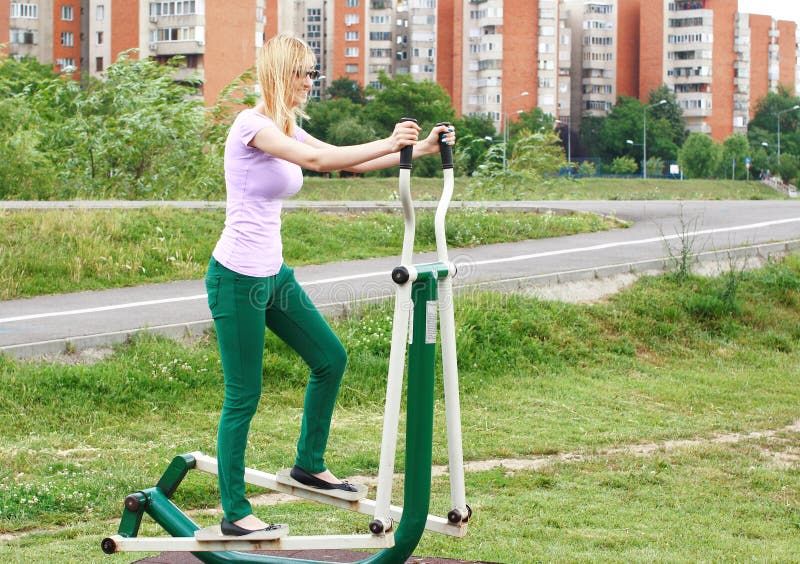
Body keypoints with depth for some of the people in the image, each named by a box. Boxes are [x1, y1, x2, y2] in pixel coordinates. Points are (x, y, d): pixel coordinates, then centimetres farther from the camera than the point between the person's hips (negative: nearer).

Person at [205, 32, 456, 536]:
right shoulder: (252, 125, -16)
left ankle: (310, 464, 32)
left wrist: (419, 149, 1)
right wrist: (388, 143, -27)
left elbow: (348, 163, 10)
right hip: (238, 279, -9)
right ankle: (235, 513, 8)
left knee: (330, 357, 16)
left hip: (273, 274, 9)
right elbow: (316, 160, -29)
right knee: (243, 397, -2)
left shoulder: (288, 131, 10)